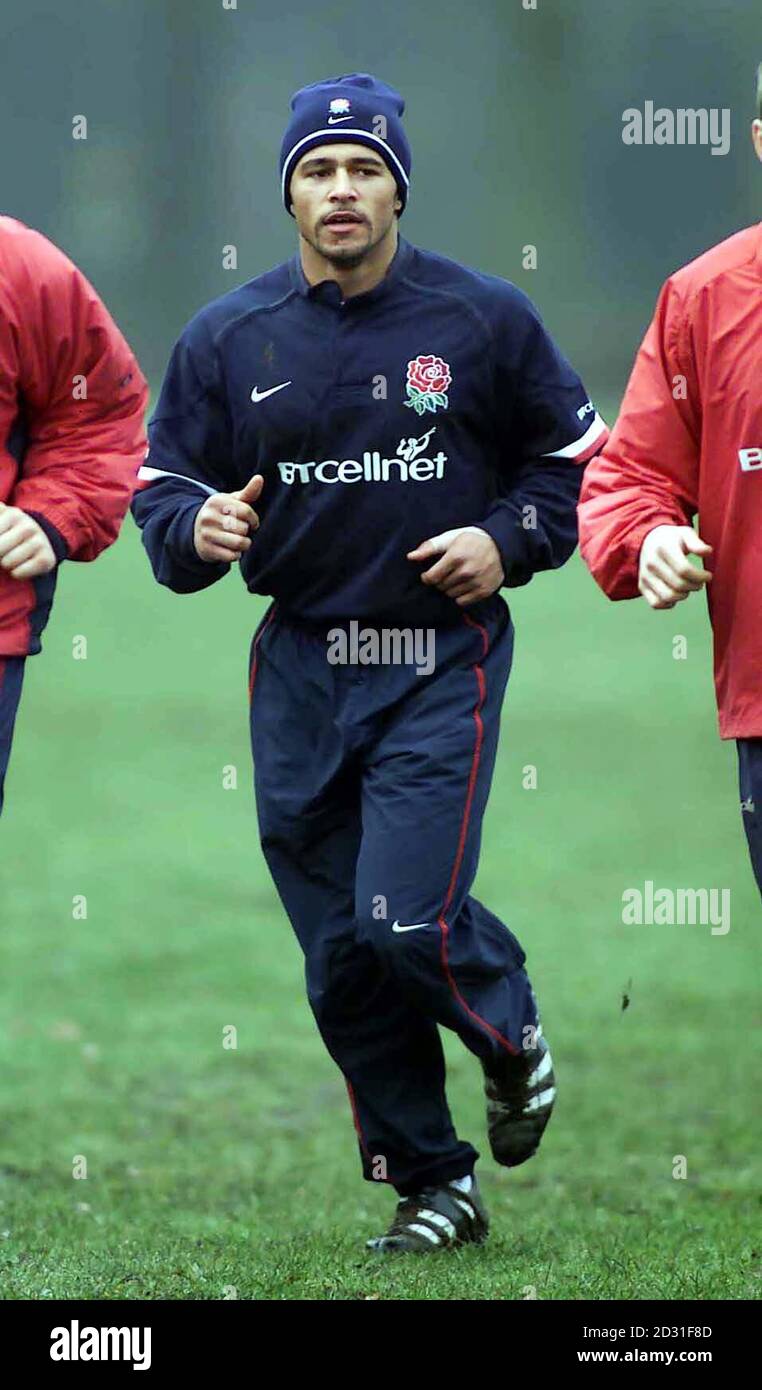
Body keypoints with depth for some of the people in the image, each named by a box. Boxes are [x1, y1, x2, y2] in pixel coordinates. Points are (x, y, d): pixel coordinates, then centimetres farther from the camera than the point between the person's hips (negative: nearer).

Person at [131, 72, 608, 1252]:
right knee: (341, 959, 4)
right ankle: (434, 1187, 19)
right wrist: (198, 528, -16)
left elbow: (576, 454, 9)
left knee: (410, 921, -17)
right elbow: (161, 490, 7)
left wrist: (507, 541, -7)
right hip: (298, 674, 3)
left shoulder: (484, 319, -1)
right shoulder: (227, 339, 3)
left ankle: (511, 1034, 17)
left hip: (441, 662, -3)